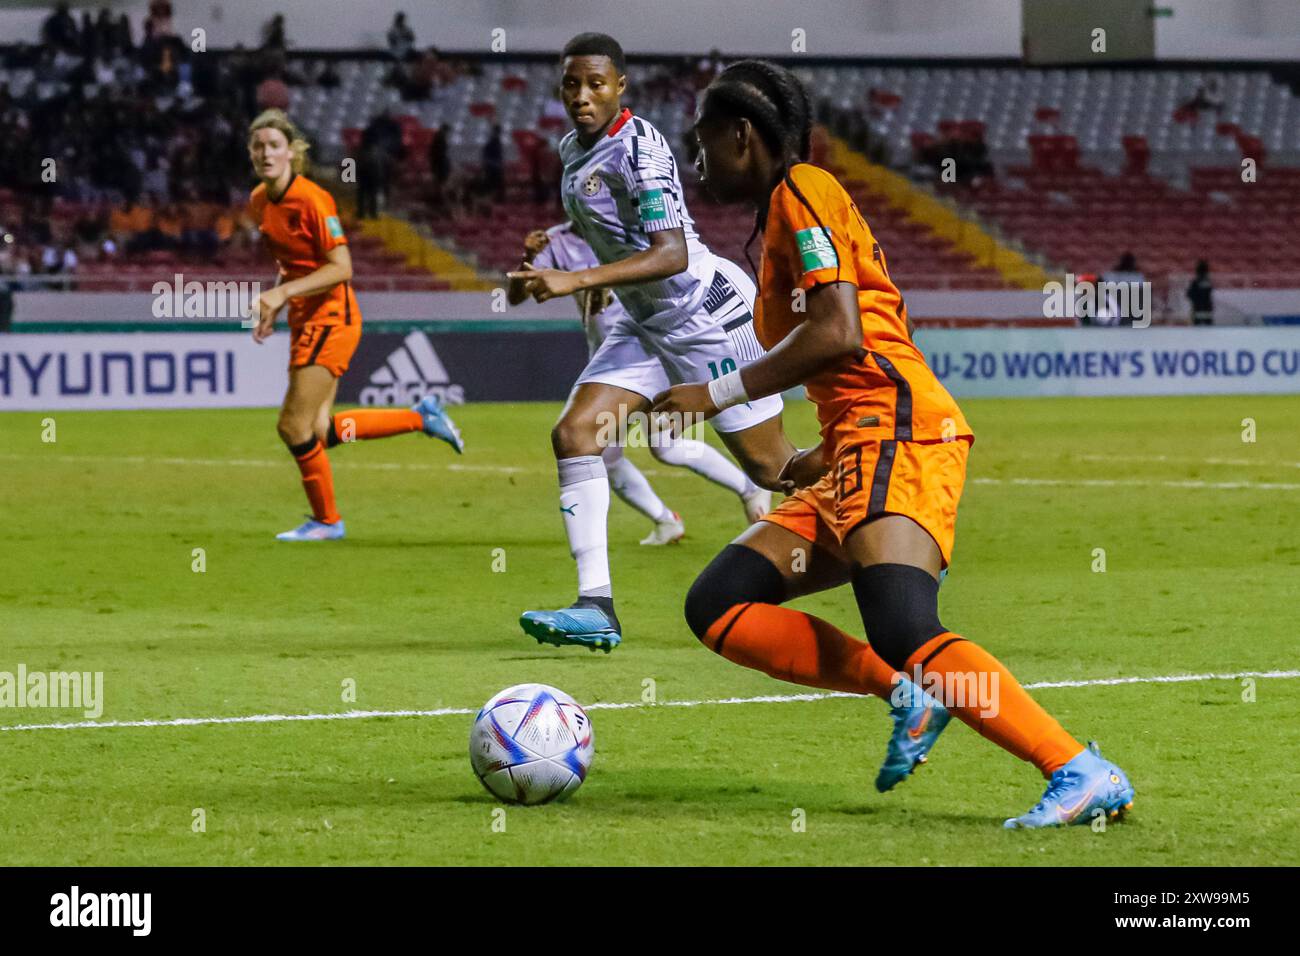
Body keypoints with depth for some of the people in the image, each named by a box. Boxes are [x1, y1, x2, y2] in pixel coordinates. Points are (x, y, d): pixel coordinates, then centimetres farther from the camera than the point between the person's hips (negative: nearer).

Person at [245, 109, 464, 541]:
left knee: (295, 426, -9)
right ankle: (420, 416, 24)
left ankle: (326, 520, 11)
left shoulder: (312, 199, -18)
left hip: (330, 318, -9)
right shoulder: (259, 202, 8)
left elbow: (341, 268, -20)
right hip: (306, 322, 9)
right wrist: (272, 305, 11)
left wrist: (284, 292, -26)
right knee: (318, 432, 7)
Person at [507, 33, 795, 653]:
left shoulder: (638, 147, -21)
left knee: (771, 468, -1)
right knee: (574, 433, -10)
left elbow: (672, 254, -30)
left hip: (709, 311, -8)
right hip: (645, 324, 8)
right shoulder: (574, 149, 6)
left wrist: (578, 280, -36)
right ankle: (596, 608, -15)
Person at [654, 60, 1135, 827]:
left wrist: (719, 395, -7)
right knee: (717, 606, 1)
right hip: (858, 456, 10)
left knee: (901, 629, -28)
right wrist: (822, 458, 29)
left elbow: (839, 332, -13)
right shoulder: (783, 215, 28)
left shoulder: (802, 190, 0)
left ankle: (1085, 775, -32)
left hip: (897, 429, -10)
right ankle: (914, 692, -9)